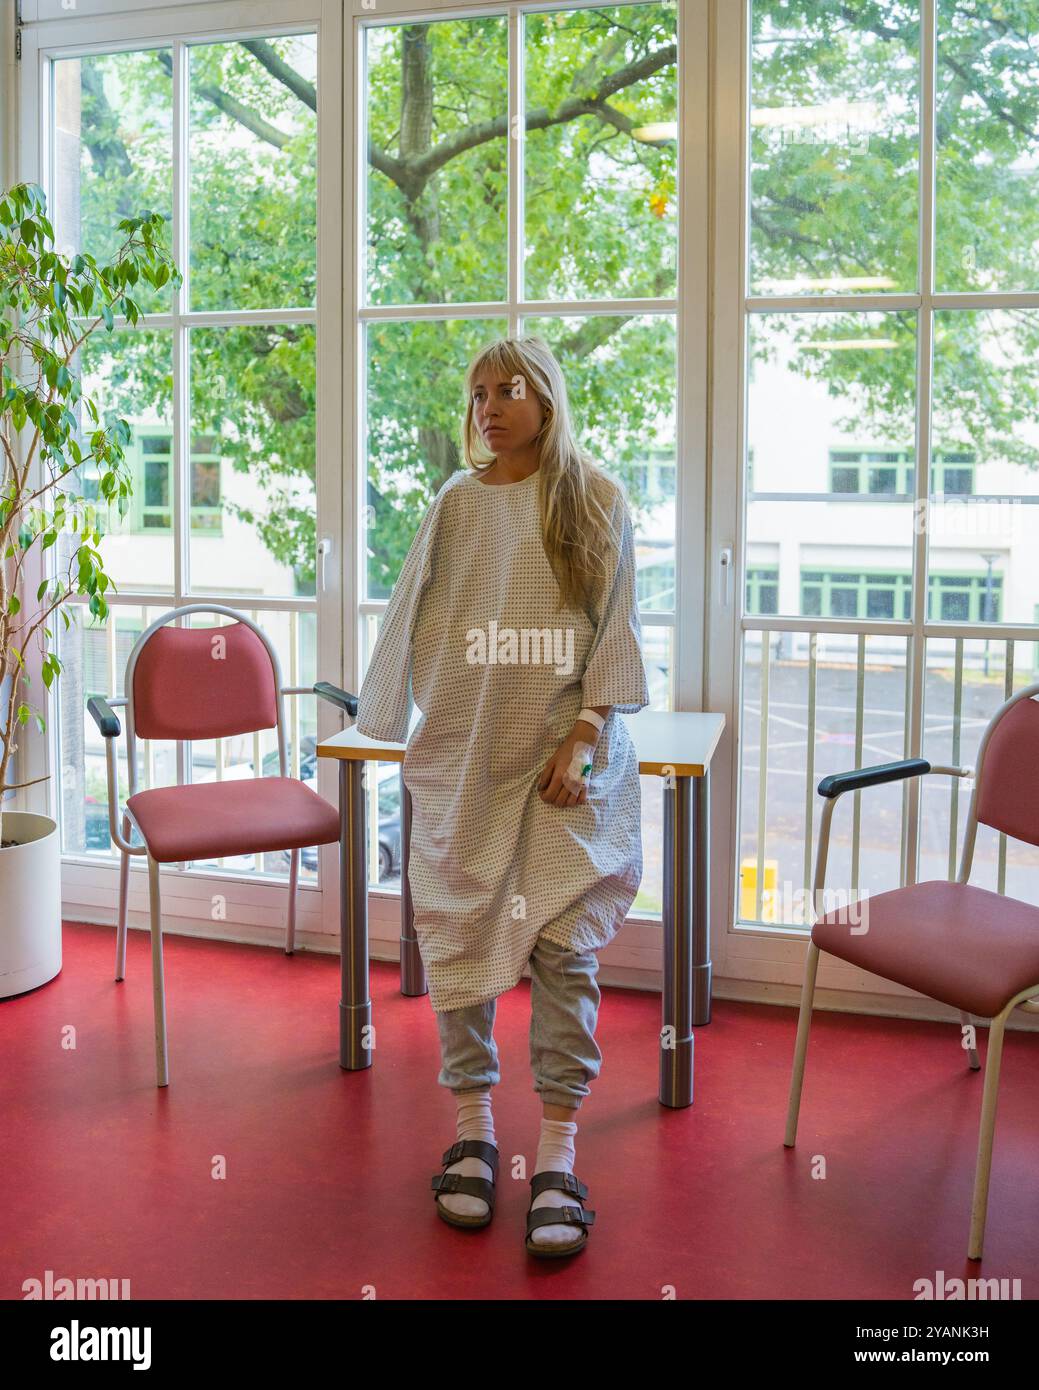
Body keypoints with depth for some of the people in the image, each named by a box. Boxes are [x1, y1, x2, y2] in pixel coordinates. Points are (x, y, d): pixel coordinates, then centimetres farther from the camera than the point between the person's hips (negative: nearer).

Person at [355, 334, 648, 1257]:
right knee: (458, 933, 3)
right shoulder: (456, 503, 8)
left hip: (566, 753, -2)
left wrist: (584, 735, -10)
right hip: (462, 753, 2)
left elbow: (616, 628, 0)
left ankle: (558, 1154, 0)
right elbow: (420, 620, 14)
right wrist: (416, 722, 14)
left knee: (565, 942, -9)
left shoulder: (595, 500, 3)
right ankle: (473, 1129, 18)